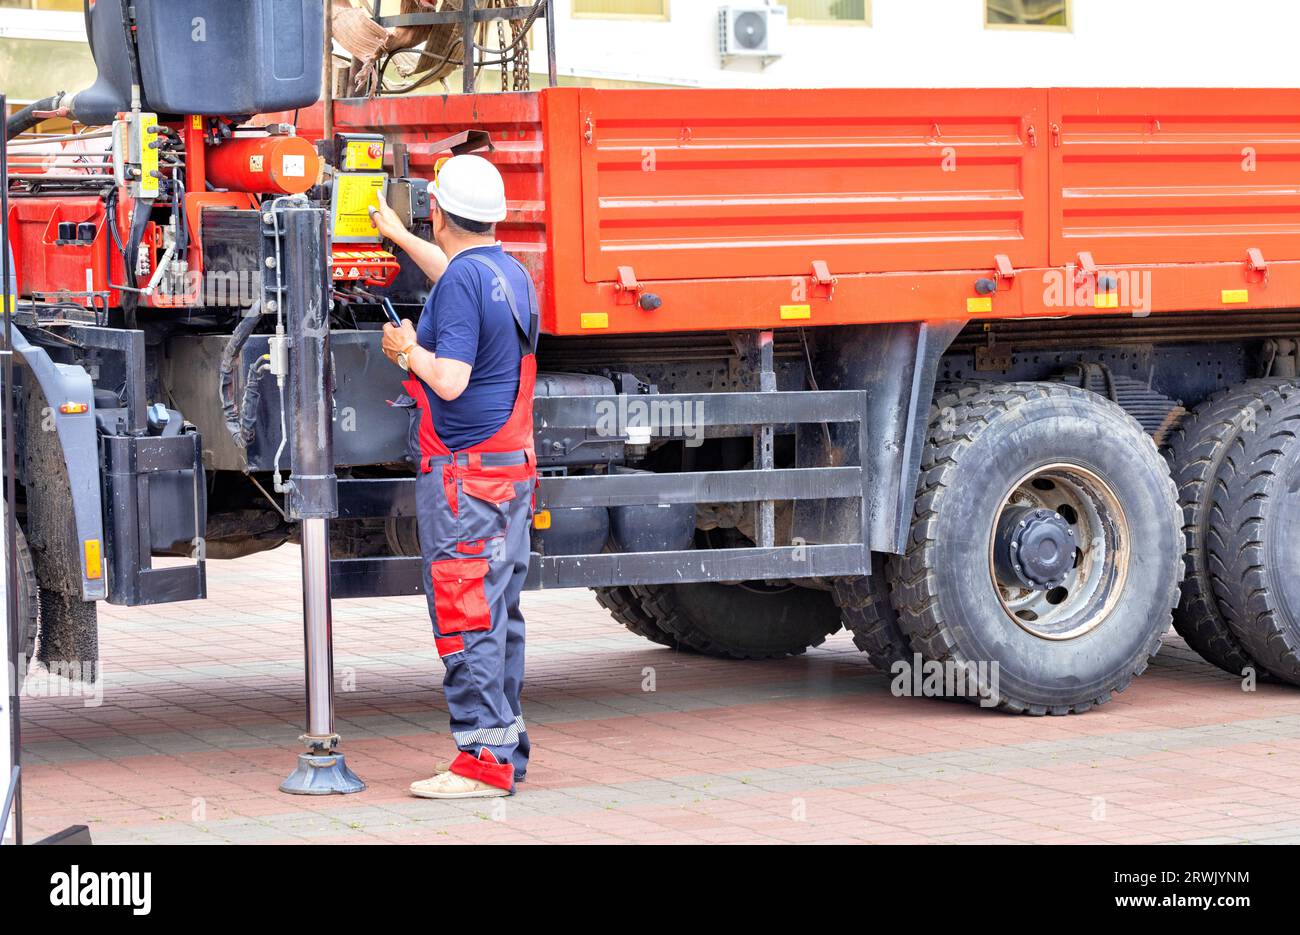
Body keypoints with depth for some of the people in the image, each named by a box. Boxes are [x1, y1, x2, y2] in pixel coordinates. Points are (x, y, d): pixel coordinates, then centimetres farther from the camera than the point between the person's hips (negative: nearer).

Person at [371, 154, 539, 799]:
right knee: (497, 614, 13)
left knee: (464, 615, -8)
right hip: (513, 468, 9)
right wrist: (399, 237, 50)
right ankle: (506, 746, 17)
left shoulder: (462, 281, -16)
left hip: (463, 473, -9)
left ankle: (482, 758, -9)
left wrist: (407, 350, -5)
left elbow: (450, 380, -24)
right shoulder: (510, 273, 13)